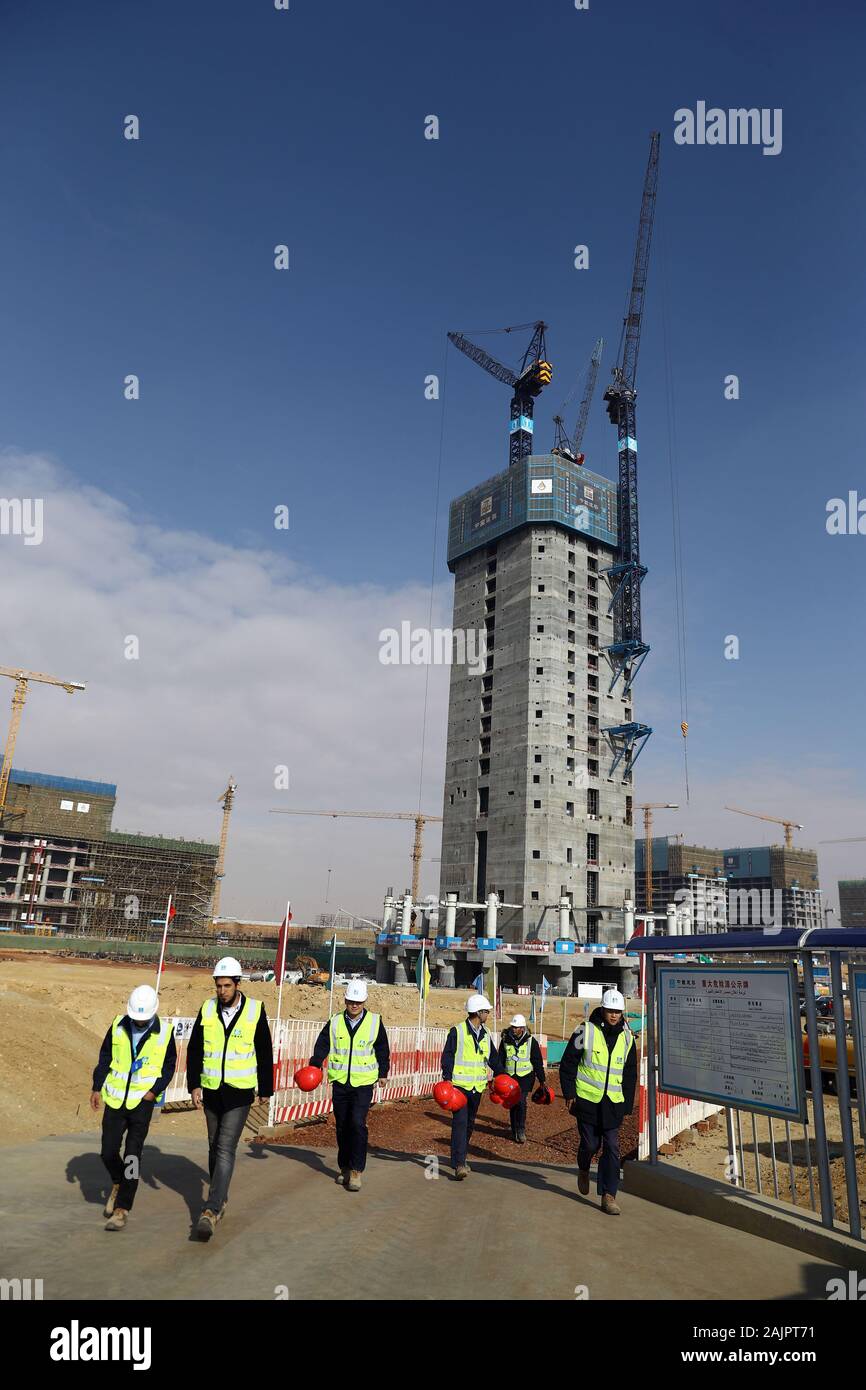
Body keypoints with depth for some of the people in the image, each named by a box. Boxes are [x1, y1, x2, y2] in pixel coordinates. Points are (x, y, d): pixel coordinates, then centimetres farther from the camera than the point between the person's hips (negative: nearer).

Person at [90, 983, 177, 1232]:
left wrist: (155, 1091, -10)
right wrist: (96, 1088, 3)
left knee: (133, 1155, -2)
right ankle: (118, 1184, 37)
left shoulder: (164, 1031, -7)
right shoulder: (118, 1026, -3)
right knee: (108, 1153, 6)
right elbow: (104, 1057, 7)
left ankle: (122, 1209, 9)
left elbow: (169, 1064, 0)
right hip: (115, 1099, 3)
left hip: (143, 1101, -2)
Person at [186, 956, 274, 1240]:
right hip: (211, 1090, 4)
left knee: (226, 1149, -11)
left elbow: (265, 1054, 0)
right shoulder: (207, 1009, -2)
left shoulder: (255, 1010, -8)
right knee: (214, 1147, 16)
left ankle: (211, 1210, -9)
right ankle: (221, 1199, 32)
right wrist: (194, 1085, -2)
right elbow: (194, 1050, 5)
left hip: (240, 1092, -4)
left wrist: (266, 1089, 4)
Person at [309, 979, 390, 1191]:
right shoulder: (335, 1022, 1)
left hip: (363, 1083, -2)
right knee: (342, 1126, 11)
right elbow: (322, 1045, 1)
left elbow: (382, 1049, 9)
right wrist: (314, 1066, -14)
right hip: (340, 1082, 3)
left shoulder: (375, 1022, -1)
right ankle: (344, 1167, 27)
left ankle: (356, 1170, -7)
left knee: (357, 1123, -16)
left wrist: (383, 1073, 13)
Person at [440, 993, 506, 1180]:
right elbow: (447, 1056, -11)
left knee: (469, 1124, 13)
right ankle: (459, 1164, -13)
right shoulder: (457, 1031, -9)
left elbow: (493, 1058, 17)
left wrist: (502, 1076, 6)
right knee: (460, 1122, -13)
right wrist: (447, 1078, -19)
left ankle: (460, 1159, 26)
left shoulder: (486, 1034, 11)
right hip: (459, 1085, -6)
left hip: (477, 1086, 7)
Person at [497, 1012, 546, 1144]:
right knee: (513, 1104, 5)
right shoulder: (506, 1040, 1)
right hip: (509, 1077, 2)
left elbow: (537, 1062, 2)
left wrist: (541, 1080, 3)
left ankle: (521, 1130, -2)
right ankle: (515, 1131, 18)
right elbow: (500, 1060, 8)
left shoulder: (531, 1041, -4)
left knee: (521, 1102, -15)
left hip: (525, 1077, -2)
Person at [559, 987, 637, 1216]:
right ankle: (583, 1170, 36)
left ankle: (608, 1196, 7)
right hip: (587, 1100, -3)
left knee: (612, 1148, -1)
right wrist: (569, 1093, -5)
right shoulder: (586, 1031, -8)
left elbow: (630, 1074, 14)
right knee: (590, 1144, 5)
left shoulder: (627, 1037, 4)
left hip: (613, 1103, 3)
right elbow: (567, 1064, -3)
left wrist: (627, 1105, 12)